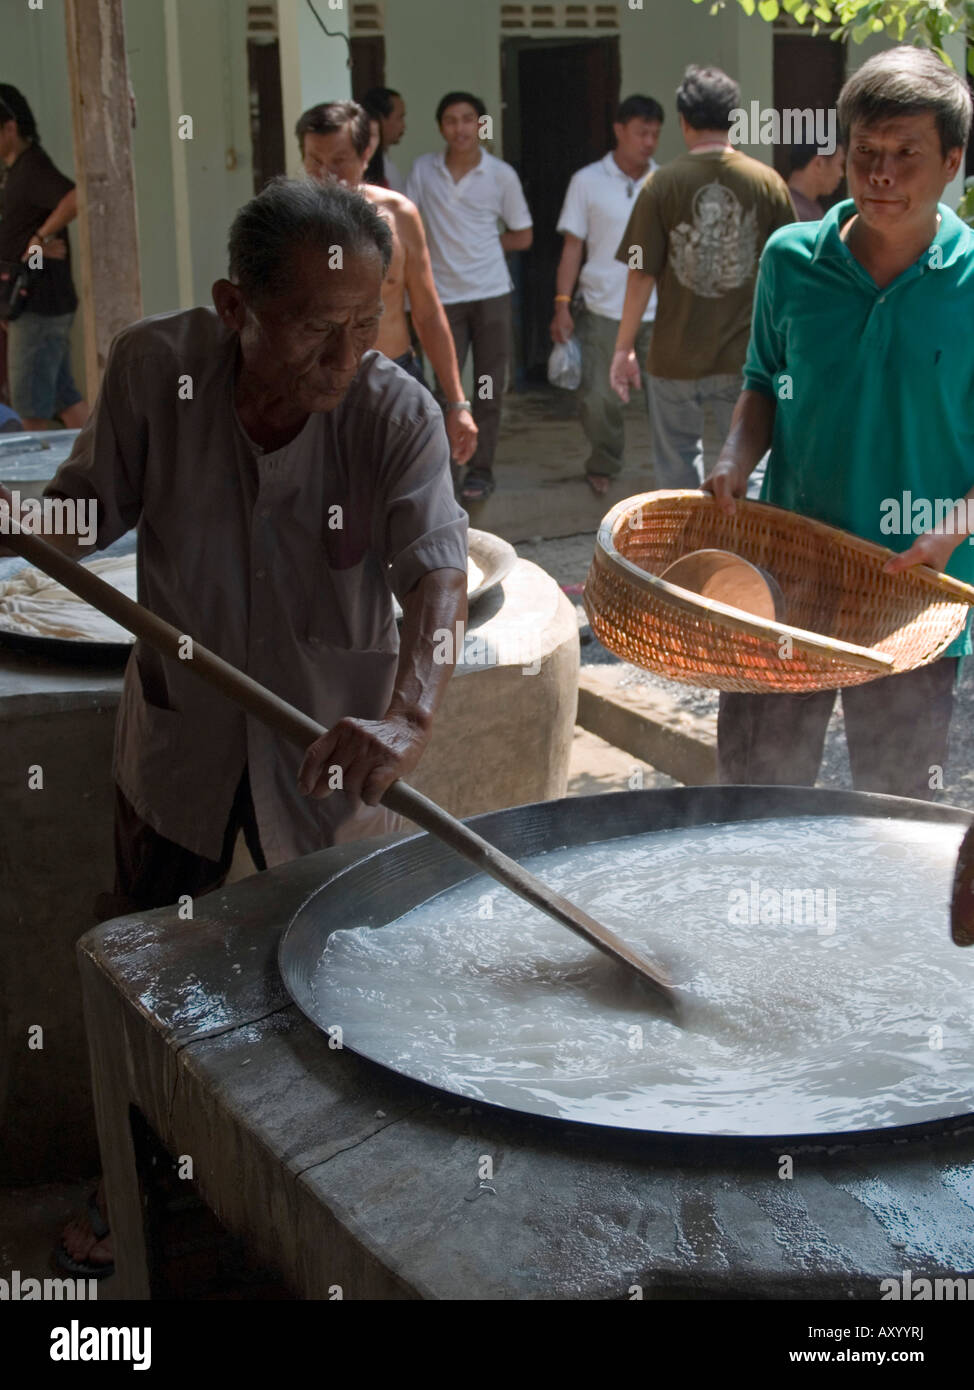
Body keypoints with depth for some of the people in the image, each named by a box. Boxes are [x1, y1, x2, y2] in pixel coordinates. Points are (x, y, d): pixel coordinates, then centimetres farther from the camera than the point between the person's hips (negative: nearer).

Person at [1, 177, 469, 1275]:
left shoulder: (397, 415, -23)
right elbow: (92, 505, -5)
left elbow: (437, 568, -36)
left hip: (329, 742, -2)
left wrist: (406, 715, -54)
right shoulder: (152, 368, -18)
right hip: (178, 730, 2)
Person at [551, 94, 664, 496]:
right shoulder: (588, 181, 2)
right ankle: (603, 467, 22)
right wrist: (562, 305, -4)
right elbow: (572, 246, 2)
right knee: (599, 398, 0)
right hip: (603, 310, -1)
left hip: (658, 312, 1)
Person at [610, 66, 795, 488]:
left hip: (676, 357, 0)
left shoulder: (661, 185, -7)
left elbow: (642, 275, -7)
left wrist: (624, 348, 3)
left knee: (677, 470, 13)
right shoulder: (767, 182, -3)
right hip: (746, 358, 1)